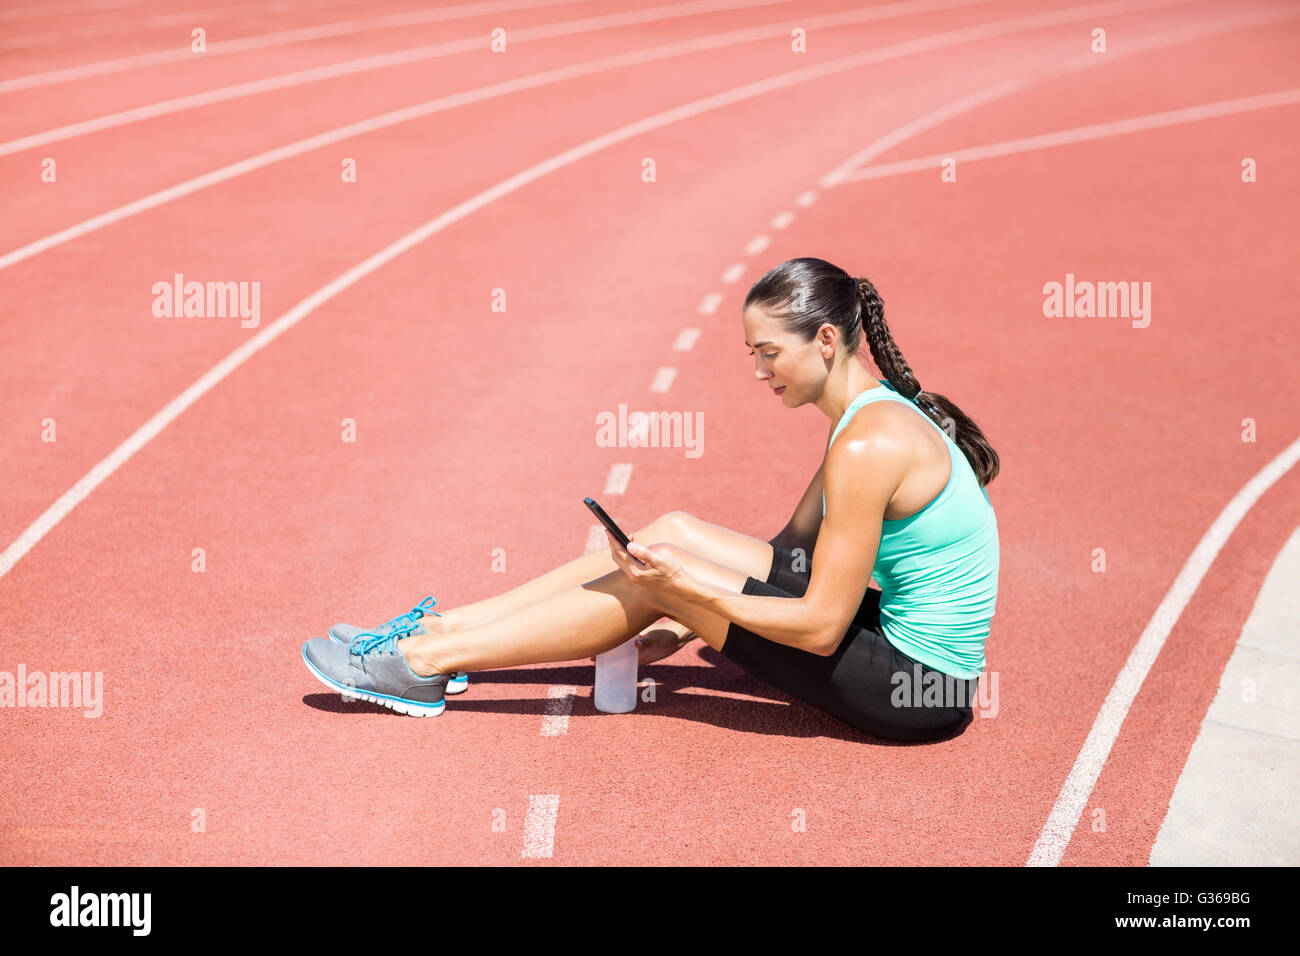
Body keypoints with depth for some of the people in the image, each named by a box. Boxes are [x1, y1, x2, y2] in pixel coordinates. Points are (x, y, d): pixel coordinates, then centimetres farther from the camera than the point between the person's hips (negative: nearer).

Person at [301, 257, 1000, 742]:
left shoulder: (869, 444, -23)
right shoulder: (878, 410, 9)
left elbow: (821, 625, -22)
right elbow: (794, 544, 17)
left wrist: (689, 586, -14)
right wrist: (691, 624, 12)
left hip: (917, 692, -9)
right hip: (908, 638, 9)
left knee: (656, 574, -10)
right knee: (673, 532, 4)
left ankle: (426, 664, 1)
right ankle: (439, 626, 11)